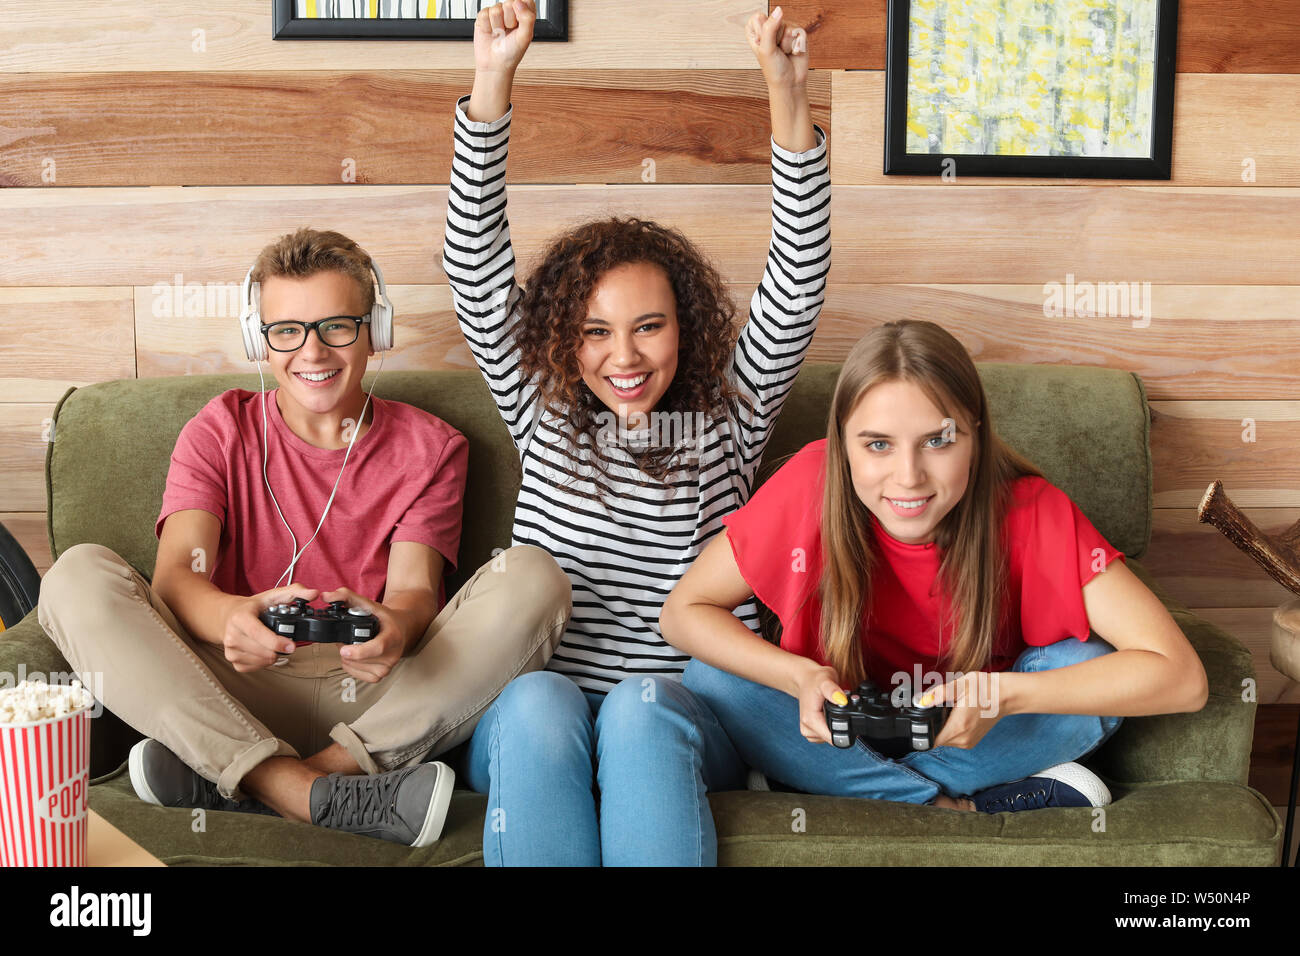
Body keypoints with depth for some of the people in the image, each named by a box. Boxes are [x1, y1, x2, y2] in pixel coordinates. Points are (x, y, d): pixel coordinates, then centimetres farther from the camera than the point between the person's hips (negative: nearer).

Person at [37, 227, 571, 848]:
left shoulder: (428, 447, 11)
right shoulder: (220, 431, 9)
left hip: (378, 701, 0)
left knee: (533, 577, -23)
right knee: (78, 575, -20)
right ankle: (313, 795, -34)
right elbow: (174, 575, -6)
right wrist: (232, 618, -32)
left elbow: (416, 586, -3)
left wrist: (396, 627, -31)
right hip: (239, 693, 0)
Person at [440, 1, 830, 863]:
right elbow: (476, 268, 6)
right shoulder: (544, 414, 14)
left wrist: (789, 99, -11)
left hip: (689, 721, -1)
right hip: (529, 727, 1)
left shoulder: (727, 423, 11)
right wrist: (493, 82, -4)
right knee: (539, 700, -33)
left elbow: (797, 289, 0)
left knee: (639, 708, -34)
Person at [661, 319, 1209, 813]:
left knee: (1089, 667, -27)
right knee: (712, 680, -24)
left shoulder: (1029, 513, -26)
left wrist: (1005, 694, -38)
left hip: (974, 736, 0)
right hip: (846, 727, 1)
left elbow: (1182, 677, -28)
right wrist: (799, 677, -32)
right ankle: (961, 808, -21)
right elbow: (682, 611, -15)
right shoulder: (813, 486, -25)